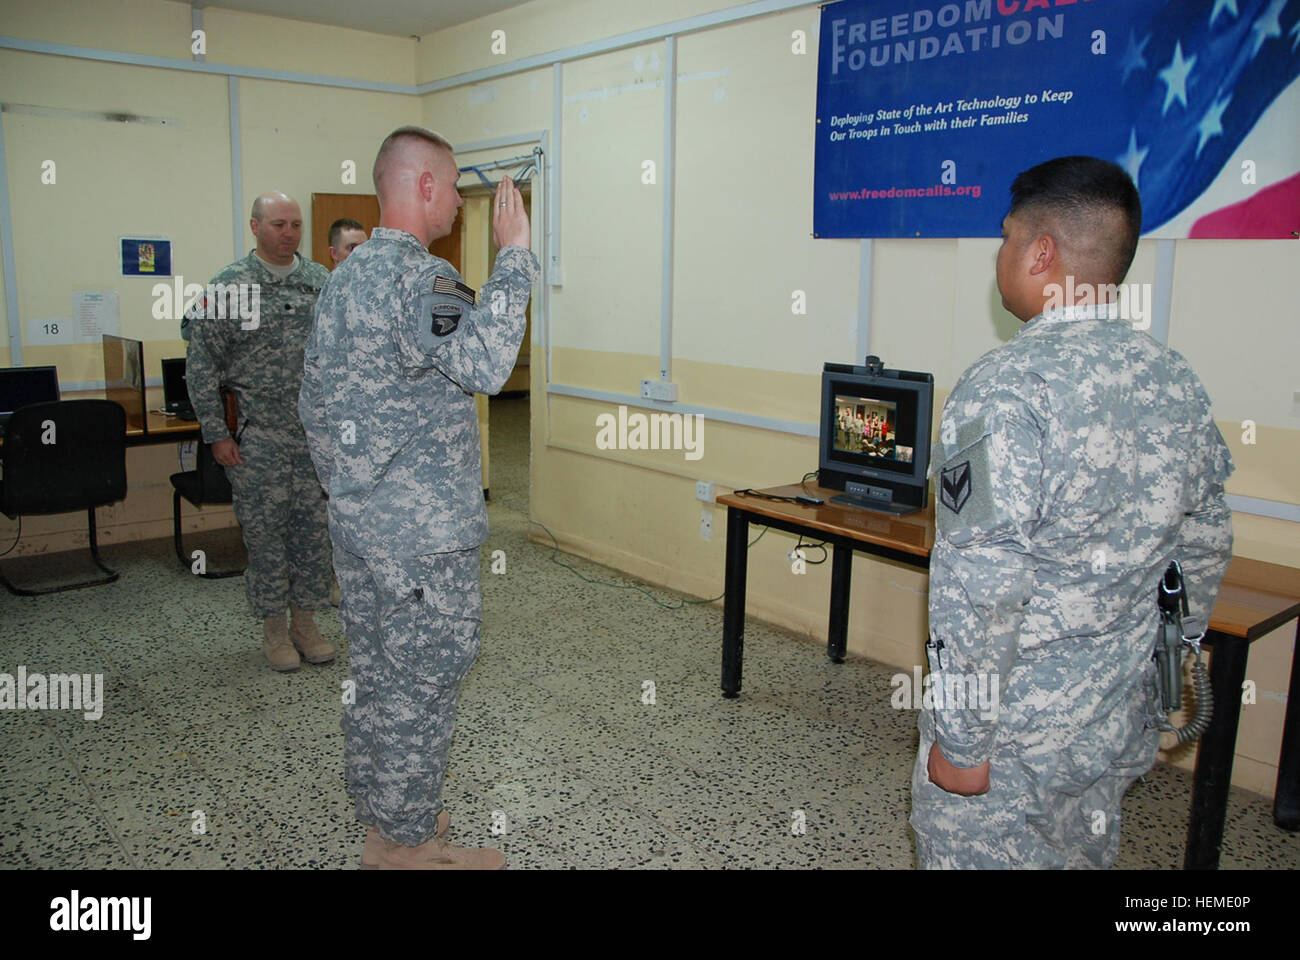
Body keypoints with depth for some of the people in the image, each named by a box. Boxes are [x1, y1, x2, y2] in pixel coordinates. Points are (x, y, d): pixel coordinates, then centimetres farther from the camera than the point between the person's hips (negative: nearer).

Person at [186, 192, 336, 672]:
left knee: (314, 528, 8)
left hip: (320, 433, 3)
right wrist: (216, 434, -8)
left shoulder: (323, 281, 6)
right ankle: (273, 627, 19)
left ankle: (306, 621, 23)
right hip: (258, 436, -3)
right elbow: (202, 365, -4)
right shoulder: (228, 285, -4)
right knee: (265, 530, 5)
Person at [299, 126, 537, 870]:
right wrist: (515, 255, -26)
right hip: (421, 530, -9)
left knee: (374, 672, 18)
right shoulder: (415, 277, -18)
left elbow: (315, 403, 17)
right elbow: (483, 365, -33)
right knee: (422, 682, 3)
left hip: (356, 520, 10)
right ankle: (410, 844, 17)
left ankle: (380, 816, 33)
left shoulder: (345, 274, 13)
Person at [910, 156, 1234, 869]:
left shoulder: (1006, 389, -22)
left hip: (1013, 733, -7)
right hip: (1118, 727, 7)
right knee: (1080, 856, 24)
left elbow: (980, 589, -25)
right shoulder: (1177, 382, 1)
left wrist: (962, 742, -16)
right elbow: (1205, 549, 10)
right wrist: (1159, 671, 22)